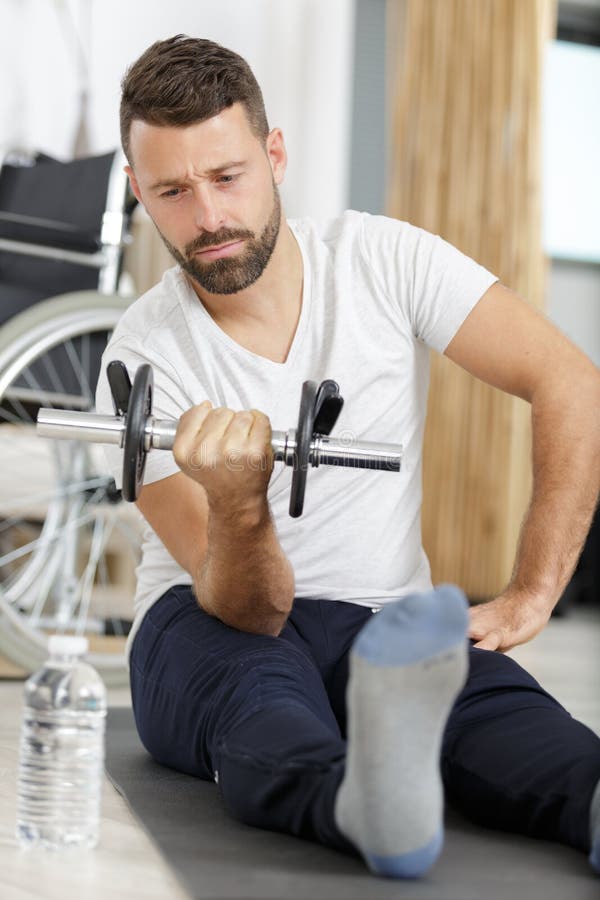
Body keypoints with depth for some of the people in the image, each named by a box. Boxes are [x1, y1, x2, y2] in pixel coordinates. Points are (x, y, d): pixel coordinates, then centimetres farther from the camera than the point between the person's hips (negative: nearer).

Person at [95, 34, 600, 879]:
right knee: (255, 693, -40)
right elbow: (249, 613, -16)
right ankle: (369, 799, -71)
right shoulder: (146, 356, -10)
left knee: (493, 701, -35)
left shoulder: (383, 259, -4)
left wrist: (531, 595, -14)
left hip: (386, 620, 2)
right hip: (214, 623, -1)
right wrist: (237, 508, -40)